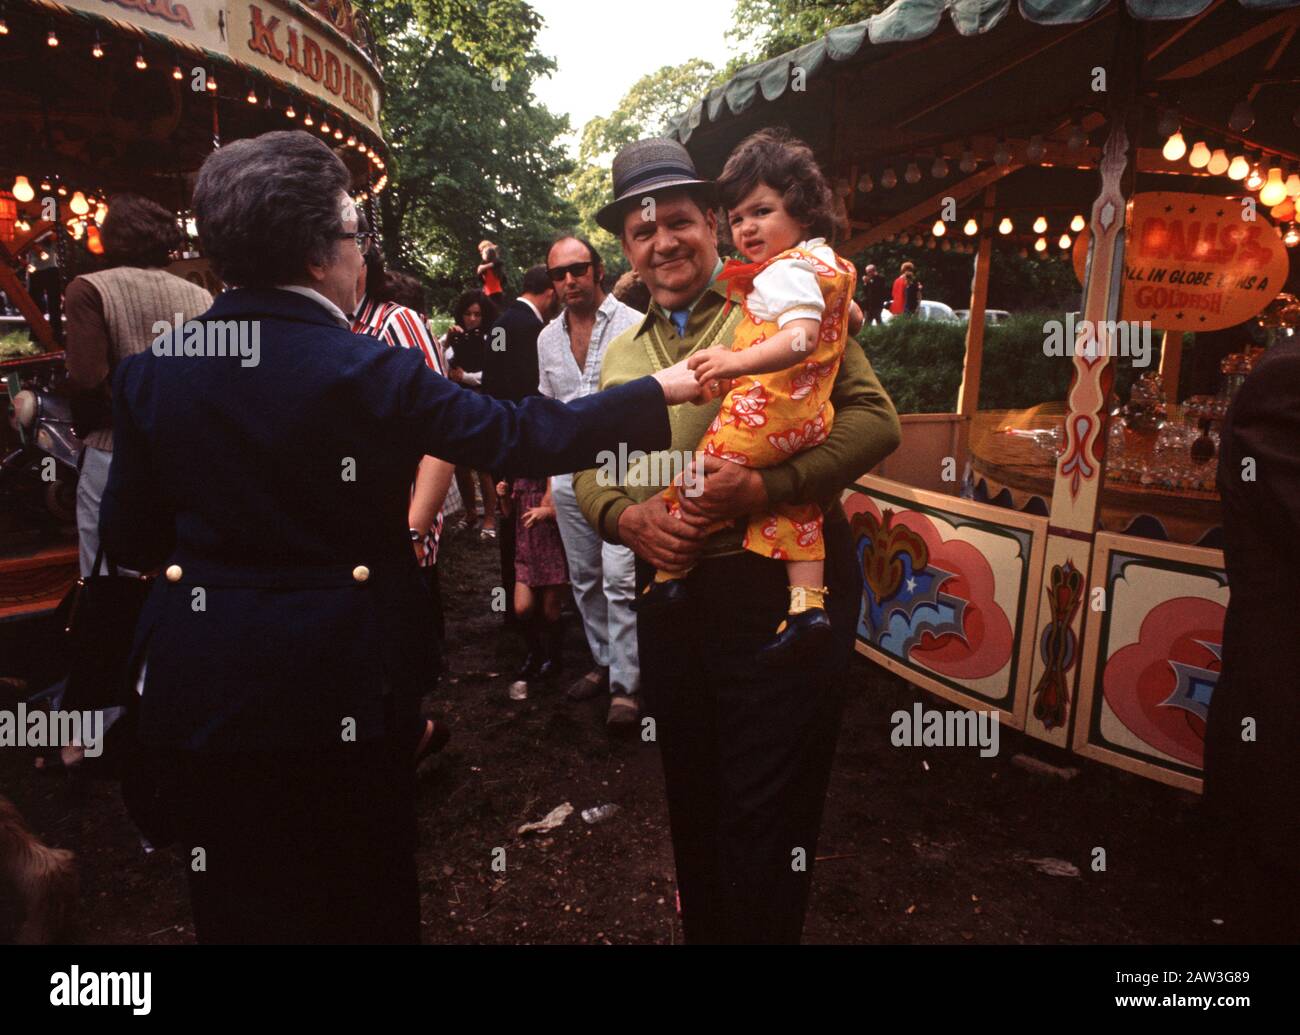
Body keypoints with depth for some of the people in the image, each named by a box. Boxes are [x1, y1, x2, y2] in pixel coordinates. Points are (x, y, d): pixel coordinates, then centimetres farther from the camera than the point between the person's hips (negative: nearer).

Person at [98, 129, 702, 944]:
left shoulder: (152, 368, -3)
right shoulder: (366, 372, -17)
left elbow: (127, 536, 2)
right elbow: (524, 436, -14)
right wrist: (663, 391, -3)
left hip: (199, 692, 4)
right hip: (338, 686, -4)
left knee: (241, 910, 21)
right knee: (367, 905, 18)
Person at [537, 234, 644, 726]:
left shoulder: (633, 325, -6)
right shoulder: (548, 337, 13)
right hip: (569, 472, 6)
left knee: (619, 579, -9)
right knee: (584, 578, 13)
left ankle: (625, 685, 1)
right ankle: (605, 662, 28)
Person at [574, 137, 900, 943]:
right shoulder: (622, 353, 15)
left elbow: (876, 420, -12)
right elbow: (589, 469, 13)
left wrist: (764, 486, -24)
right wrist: (628, 520, -9)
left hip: (783, 586, -6)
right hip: (671, 597, 6)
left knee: (766, 816, 3)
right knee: (693, 806, 21)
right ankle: (703, 926, 45)